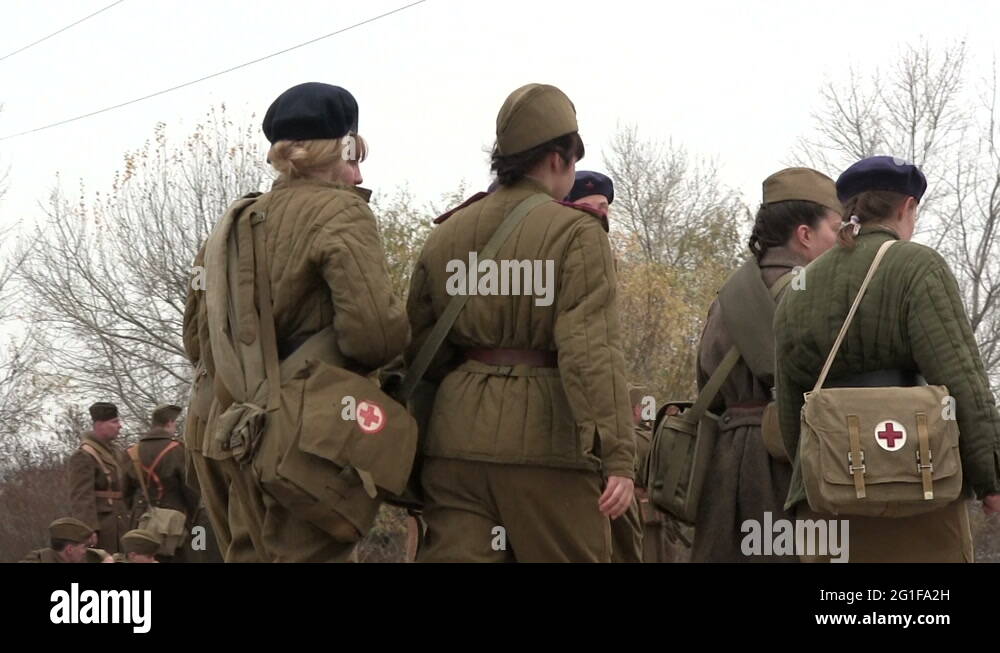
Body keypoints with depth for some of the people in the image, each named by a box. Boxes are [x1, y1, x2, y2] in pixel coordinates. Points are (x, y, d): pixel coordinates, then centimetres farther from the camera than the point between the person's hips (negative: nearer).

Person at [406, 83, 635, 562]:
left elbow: (418, 347, 14)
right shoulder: (576, 232, -5)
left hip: (459, 434, 5)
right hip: (545, 435, -5)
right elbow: (592, 351, -15)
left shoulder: (447, 233, 13)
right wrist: (617, 456, -18)